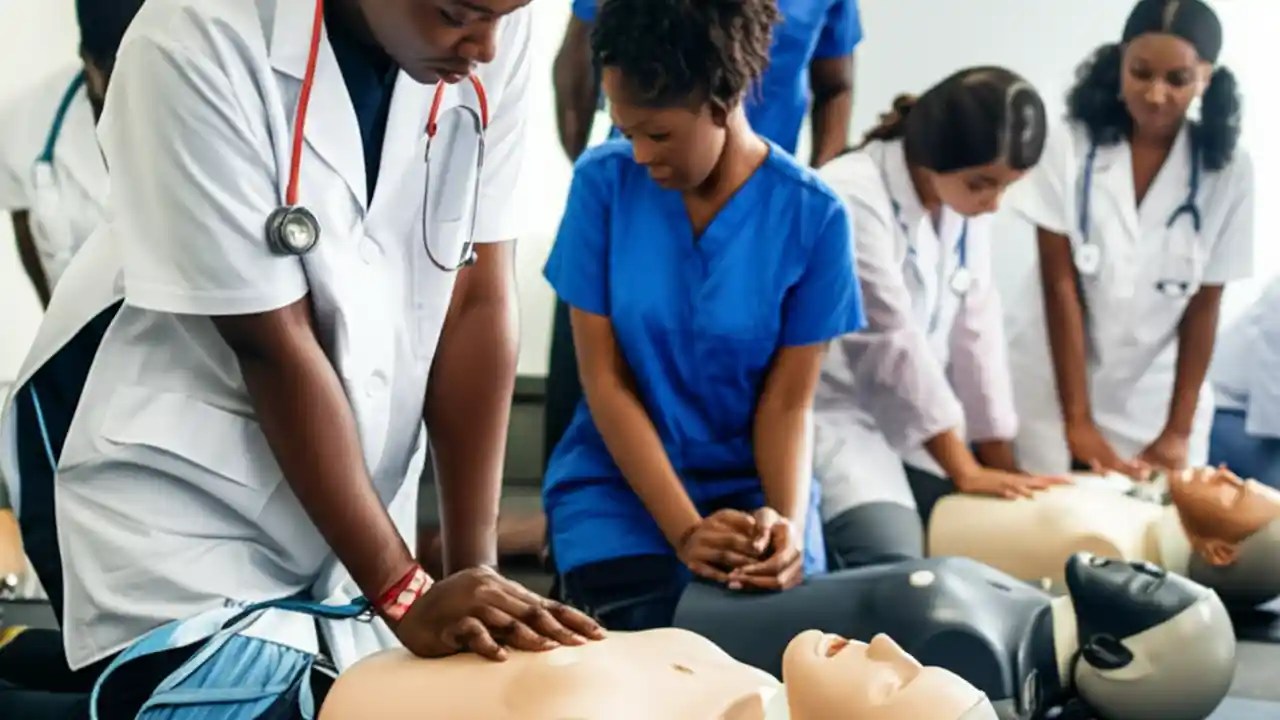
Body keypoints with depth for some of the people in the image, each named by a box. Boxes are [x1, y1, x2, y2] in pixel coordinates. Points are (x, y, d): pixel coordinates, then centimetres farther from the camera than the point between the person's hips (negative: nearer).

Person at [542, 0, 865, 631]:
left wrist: (787, 520, -27)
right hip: (619, 488, 0)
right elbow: (604, 379, -10)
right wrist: (685, 530, -20)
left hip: (750, 489, 0)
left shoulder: (812, 215, -11)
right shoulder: (604, 181, -10)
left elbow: (787, 401, -6)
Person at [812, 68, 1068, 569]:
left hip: (913, 418, 8)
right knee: (894, 564, -25)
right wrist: (965, 471, -14)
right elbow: (893, 341, -20)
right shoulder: (852, 198, -22)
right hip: (836, 409, -7)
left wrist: (1002, 463, 0)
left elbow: (977, 328, 1)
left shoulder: (966, 202, 2)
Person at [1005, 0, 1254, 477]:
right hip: (1052, 388, -1)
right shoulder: (1070, 146, -11)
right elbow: (1060, 287, -12)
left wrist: (1178, 431, -9)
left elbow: (1204, 305, -4)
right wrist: (1077, 421, -15)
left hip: (1153, 402, 1)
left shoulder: (1228, 170, -7)